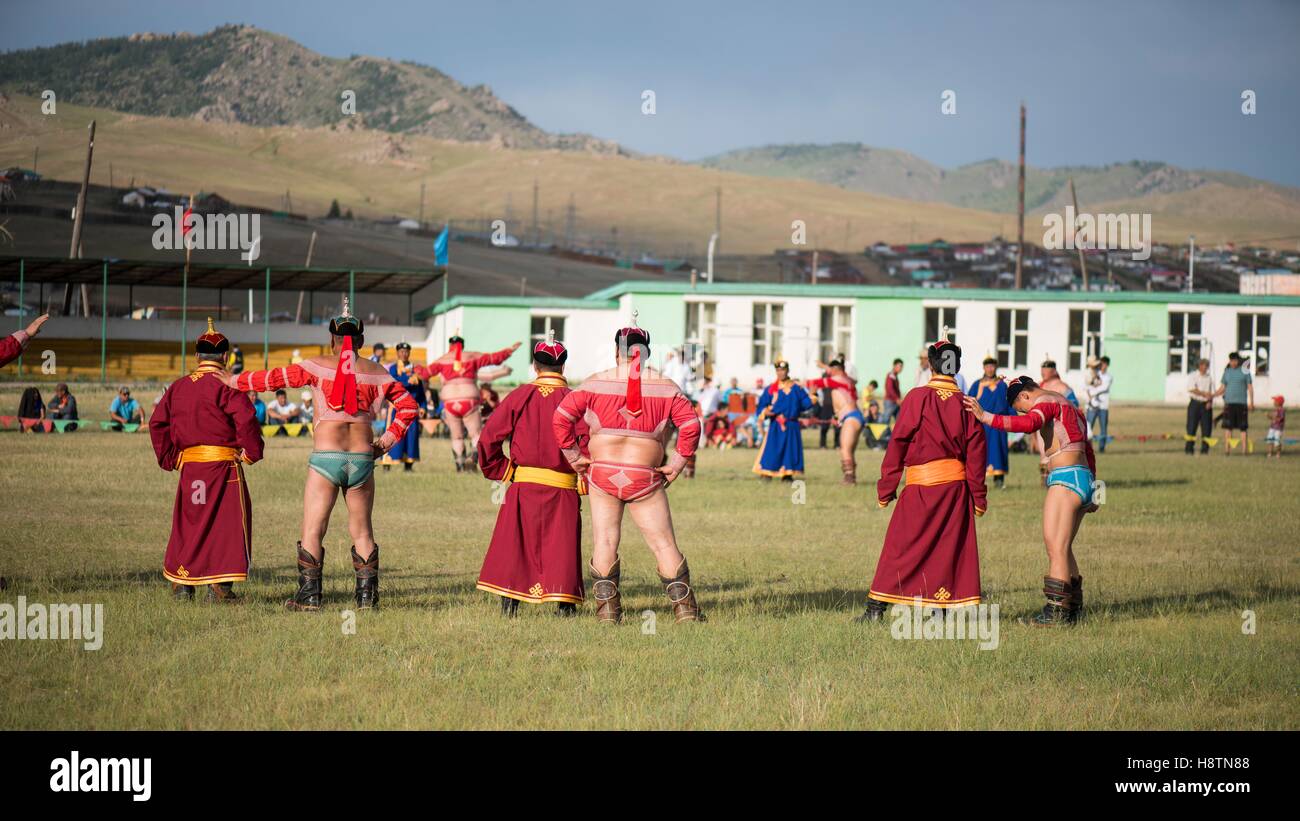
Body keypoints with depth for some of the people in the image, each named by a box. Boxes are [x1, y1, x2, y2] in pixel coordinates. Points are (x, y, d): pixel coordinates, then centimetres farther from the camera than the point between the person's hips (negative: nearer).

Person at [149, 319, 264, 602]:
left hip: (188, 465, 6)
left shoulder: (178, 387, 12)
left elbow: (158, 423, 12)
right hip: (223, 464, -6)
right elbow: (245, 419, -18)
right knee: (226, 522, 0)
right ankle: (219, 586, -5)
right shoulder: (226, 385, -8)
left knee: (188, 522, 15)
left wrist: (168, 458, 18)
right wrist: (252, 452, -5)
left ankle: (182, 585, 17)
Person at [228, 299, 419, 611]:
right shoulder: (376, 373, 7)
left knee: (313, 529, 3)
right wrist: (388, 440, 11)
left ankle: (309, 595, 0)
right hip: (363, 457, 3)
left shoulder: (318, 366, -2)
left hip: (325, 457, -3)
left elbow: (272, 379, -1)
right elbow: (408, 407, 8)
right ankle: (367, 595, 13)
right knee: (362, 530, 13)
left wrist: (232, 381, 11)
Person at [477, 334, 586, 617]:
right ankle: (564, 602, 2)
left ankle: (509, 602, 8)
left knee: (515, 544, 10)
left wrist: (501, 470, 9)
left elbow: (488, 438, -3)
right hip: (563, 488, -1)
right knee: (561, 545, 7)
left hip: (523, 485, 1)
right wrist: (585, 480, -1)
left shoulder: (519, 396, -1)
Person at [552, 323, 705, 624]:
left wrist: (574, 456, 4)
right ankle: (685, 610, 6)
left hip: (602, 473, 0)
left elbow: (561, 417, -4)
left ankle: (607, 610, 3)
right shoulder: (666, 387, 2)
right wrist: (676, 464, 3)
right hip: (646, 480, 0)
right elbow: (691, 425, -6)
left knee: (605, 541, 6)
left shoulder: (596, 383, 1)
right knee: (664, 544, 6)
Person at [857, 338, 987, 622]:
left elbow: (898, 443, -7)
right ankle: (942, 607, 11)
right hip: (957, 483, 3)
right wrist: (979, 496, 11)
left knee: (900, 546, 1)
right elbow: (976, 450, 4)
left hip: (922, 484, -3)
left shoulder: (918, 397, -7)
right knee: (950, 545, 12)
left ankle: (876, 607, 0)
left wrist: (886, 488, -2)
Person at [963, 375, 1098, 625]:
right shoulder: (1071, 407, 26)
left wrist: (985, 417, -29)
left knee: (1055, 547, -11)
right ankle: (1074, 608, 19)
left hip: (1065, 479, -10)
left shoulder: (1046, 402, -4)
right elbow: (1088, 451, 30)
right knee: (1063, 548, 16)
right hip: (1084, 479, 10)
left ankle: (1055, 609, -16)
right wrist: (1091, 493, 34)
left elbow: (1028, 423, -28)